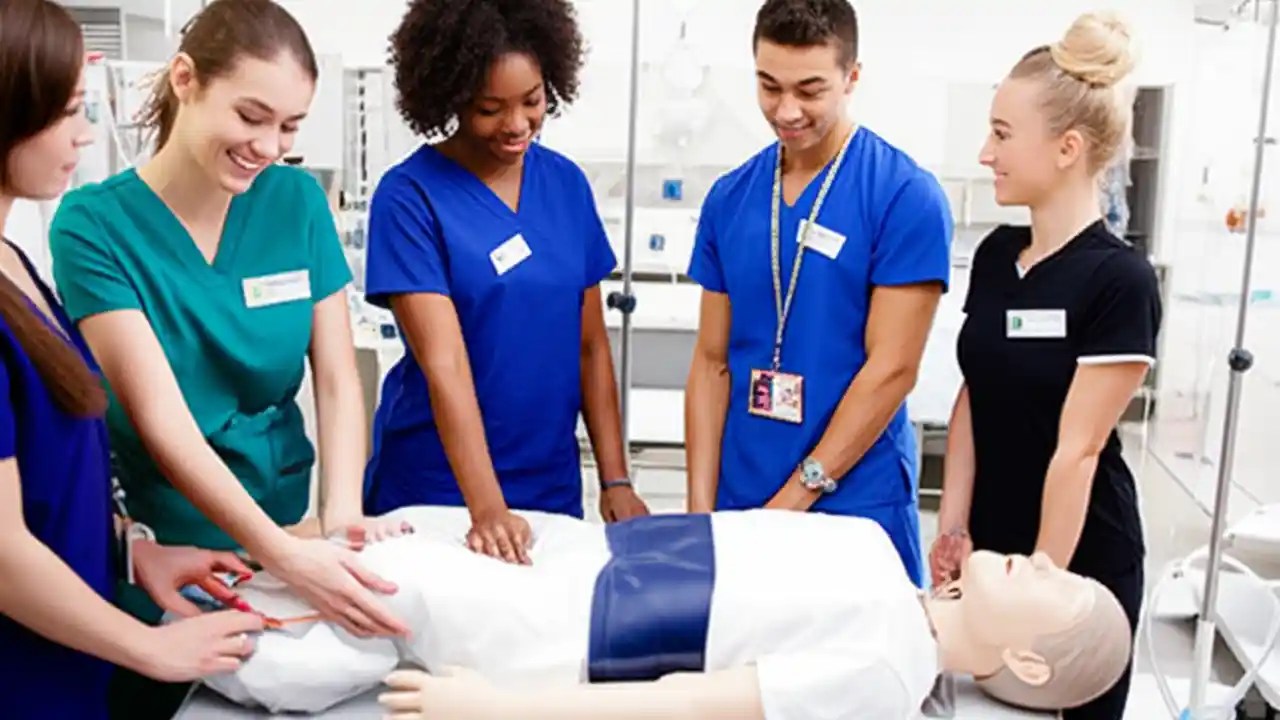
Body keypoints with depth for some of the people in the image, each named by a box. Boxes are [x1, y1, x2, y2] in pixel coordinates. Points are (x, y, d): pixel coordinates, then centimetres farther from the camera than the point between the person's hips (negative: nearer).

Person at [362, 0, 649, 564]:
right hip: (435, 489, -4)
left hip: (553, 485, 4)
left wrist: (615, 480, -1)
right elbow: (443, 363, -20)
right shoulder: (409, 196, -12)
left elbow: (591, 345, 4)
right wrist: (487, 508, -28)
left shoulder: (567, 183, 2)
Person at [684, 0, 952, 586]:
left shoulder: (906, 197, -10)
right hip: (737, 503, 4)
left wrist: (792, 502, -13)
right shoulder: (729, 198, 3)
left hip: (855, 508, -4)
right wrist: (700, 507, -2)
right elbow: (712, 362, 4)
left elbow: (890, 370, -13)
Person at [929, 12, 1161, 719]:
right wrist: (952, 527, 0)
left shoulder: (1117, 279, -17)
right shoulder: (995, 254, 2)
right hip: (990, 549, 6)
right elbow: (973, 401, 6)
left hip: (1080, 565, -5)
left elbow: (1077, 449, -18)